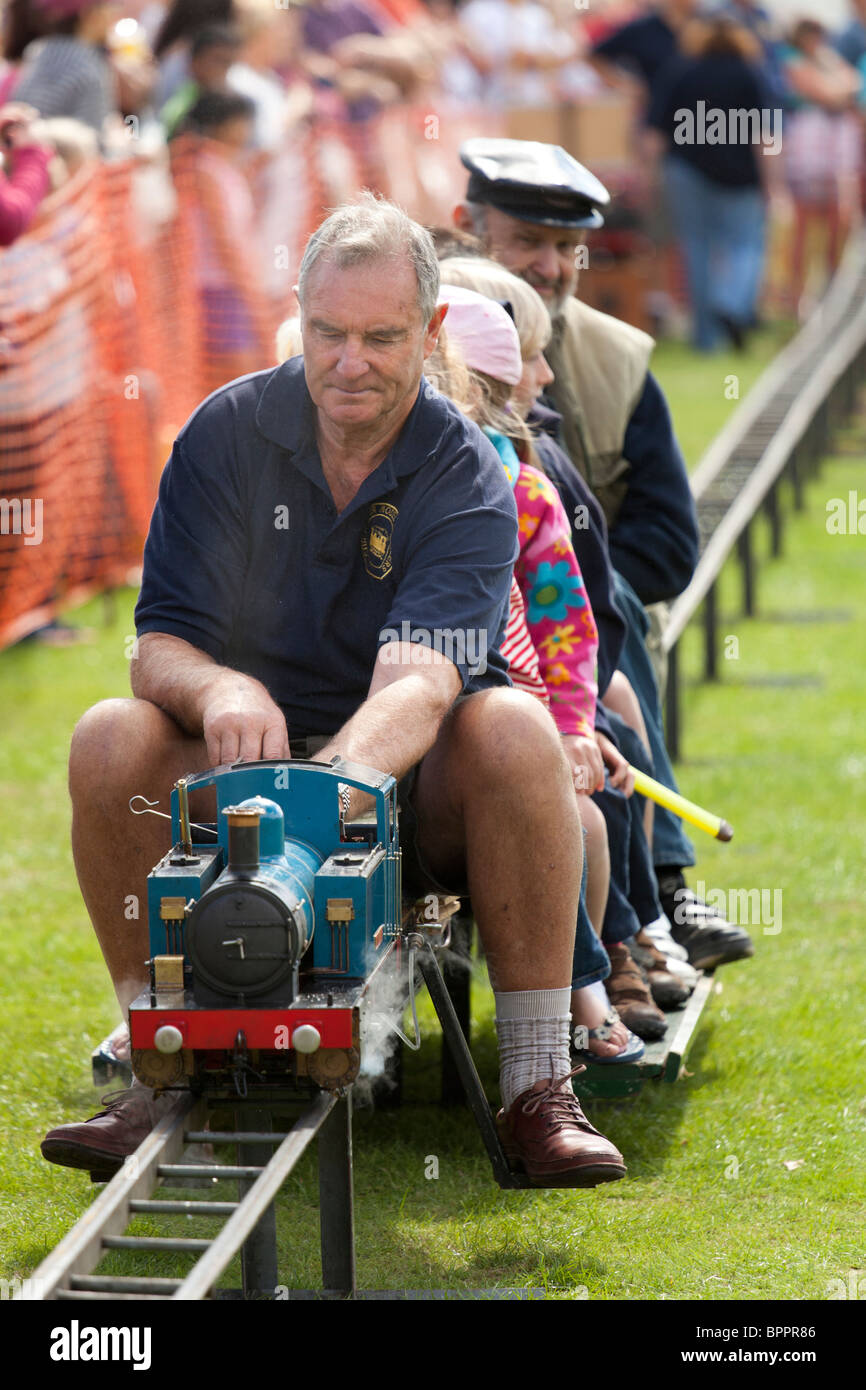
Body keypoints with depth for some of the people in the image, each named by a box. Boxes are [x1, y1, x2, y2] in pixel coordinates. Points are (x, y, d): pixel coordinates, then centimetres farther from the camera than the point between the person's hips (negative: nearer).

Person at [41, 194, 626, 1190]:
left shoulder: (469, 480, -11)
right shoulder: (229, 433, -3)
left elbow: (419, 678, -28)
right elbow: (159, 646, -9)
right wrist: (222, 691, -35)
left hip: (409, 790, -2)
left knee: (514, 730, -33)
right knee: (112, 737, -27)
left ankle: (538, 1089, -26)